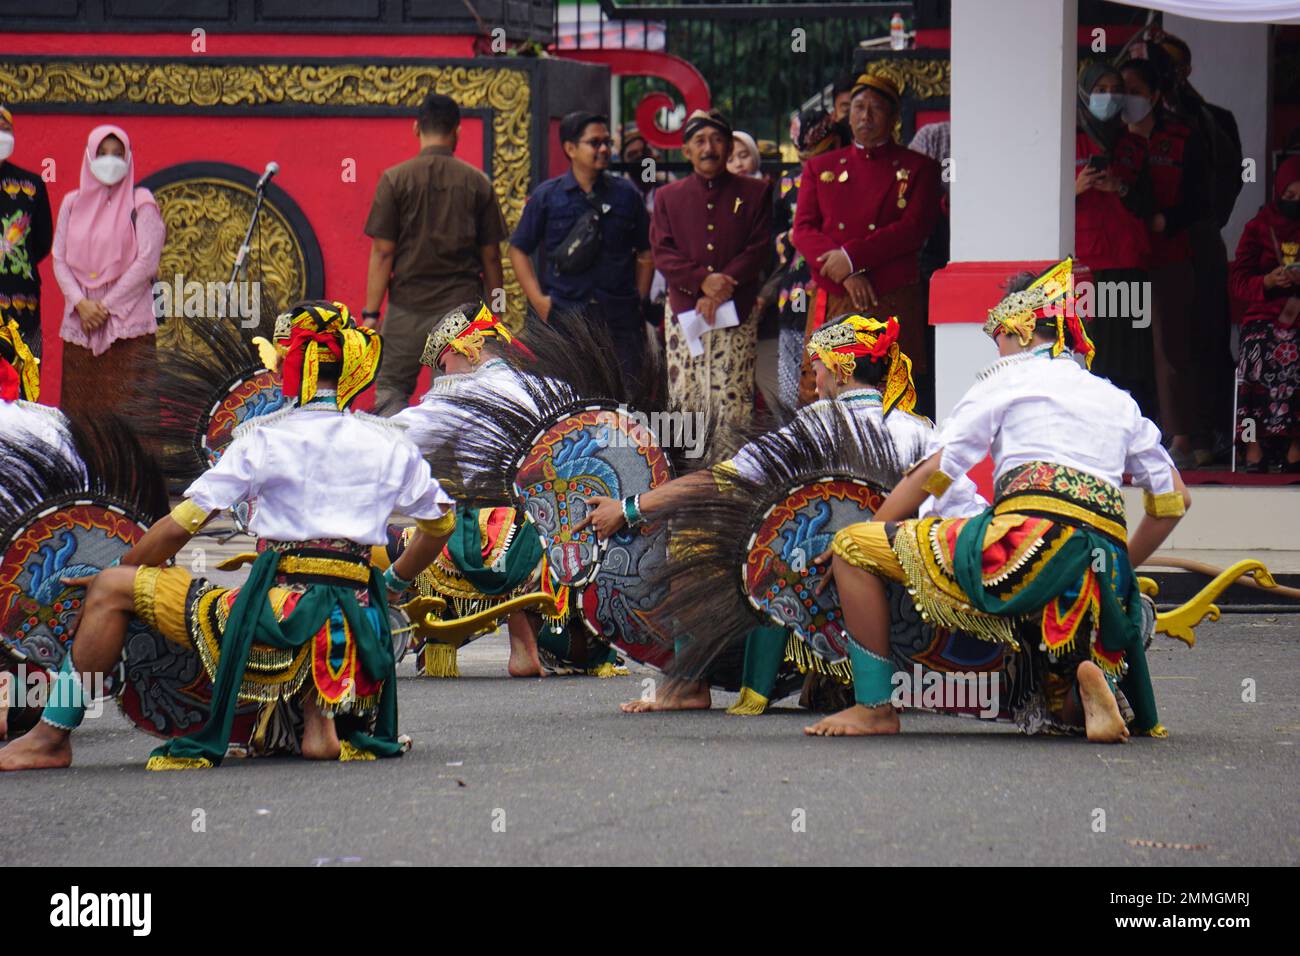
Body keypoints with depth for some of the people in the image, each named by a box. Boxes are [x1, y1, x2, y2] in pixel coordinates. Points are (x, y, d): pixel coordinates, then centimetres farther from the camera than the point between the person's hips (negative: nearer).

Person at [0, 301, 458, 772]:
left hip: (279, 619, -5)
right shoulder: (390, 444, 9)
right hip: (357, 629, 5)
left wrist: (115, 576, 13)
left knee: (112, 588, 7)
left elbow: (180, 525, -2)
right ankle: (319, 720, 16)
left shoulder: (264, 440, -2)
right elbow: (440, 523, 20)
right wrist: (391, 585, 34)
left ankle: (52, 735, 9)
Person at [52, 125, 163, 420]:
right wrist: (81, 303, -8)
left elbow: (147, 261, -7)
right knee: (79, 406, 0)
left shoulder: (140, 204, 1)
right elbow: (60, 260, 8)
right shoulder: (73, 204, 12)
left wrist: (106, 305, -10)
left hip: (127, 321, -4)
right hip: (79, 323, 4)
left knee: (127, 407, -10)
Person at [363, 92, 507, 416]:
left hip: (408, 307, -2)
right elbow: (491, 256, 6)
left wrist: (371, 313, -2)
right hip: (463, 305, 2)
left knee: (390, 390, 3)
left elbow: (382, 253, -6)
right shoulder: (477, 183, 2)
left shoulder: (395, 180, -4)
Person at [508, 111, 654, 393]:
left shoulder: (626, 194, 10)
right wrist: (538, 299, -1)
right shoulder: (547, 197, 5)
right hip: (566, 314, -2)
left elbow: (645, 252, 18)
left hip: (620, 317, 2)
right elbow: (519, 250, 9)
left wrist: (640, 298, 7)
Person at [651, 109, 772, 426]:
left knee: (734, 400, -8)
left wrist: (721, 291, -12)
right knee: (684, 395, -2)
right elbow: (662, 253, 2)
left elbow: (760, 249, 0)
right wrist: (703, 281, -15)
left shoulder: (755, 193, 9)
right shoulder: (668, 197, 13)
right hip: (684, 312, 1)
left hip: (737, 316, -1)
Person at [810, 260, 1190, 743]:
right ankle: (1090, 685, -10)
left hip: (1030, 541, -6)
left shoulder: (1010, 377, 13)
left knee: (851, 547, 4)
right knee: (1070, 711, 27)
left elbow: (933, 474, 8)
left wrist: (860, 540, 17)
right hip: (1104, 572, 6)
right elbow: (1173, 500, 29)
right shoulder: (1117, 400, 27)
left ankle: (874, 704, 1)